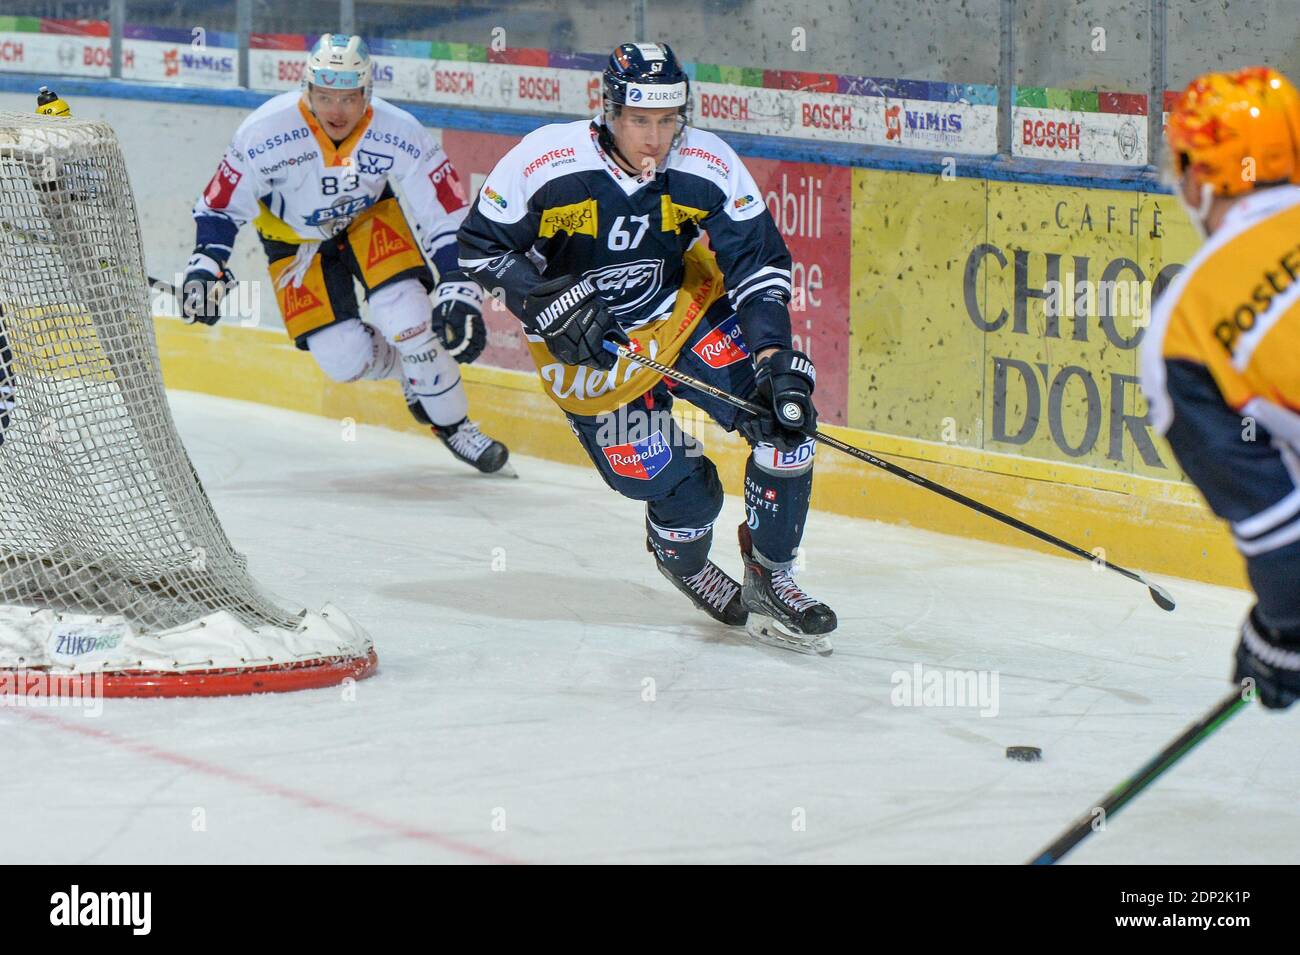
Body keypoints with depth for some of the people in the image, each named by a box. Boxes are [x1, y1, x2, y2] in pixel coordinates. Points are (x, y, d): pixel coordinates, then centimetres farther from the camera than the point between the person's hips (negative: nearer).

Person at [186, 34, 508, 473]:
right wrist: (206, 264, -28)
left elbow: (448, 217, -24)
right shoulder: (266, 132, -31)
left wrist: (458, 291, -31)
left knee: (408, 319, -22)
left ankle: (453, 425, -1)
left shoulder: (400, 135, -29)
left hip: (368, 215, 0)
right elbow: (220, 204, -17)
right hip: (294, 235, 0)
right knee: (344, 359, -10)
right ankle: (411, 371, 24)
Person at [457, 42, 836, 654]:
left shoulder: (708, 169, -18)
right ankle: (683, 560, 32)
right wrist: (550, 302, -23)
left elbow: (758, 263, -13)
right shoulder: (545, 163, -23)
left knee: (786, 410, -16)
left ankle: (769, 577, 3)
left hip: (689, 311, 3)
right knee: (682, 495, -7)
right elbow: (481, 243, -10)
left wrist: (774, 356, -26)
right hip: (587, 351, -3)